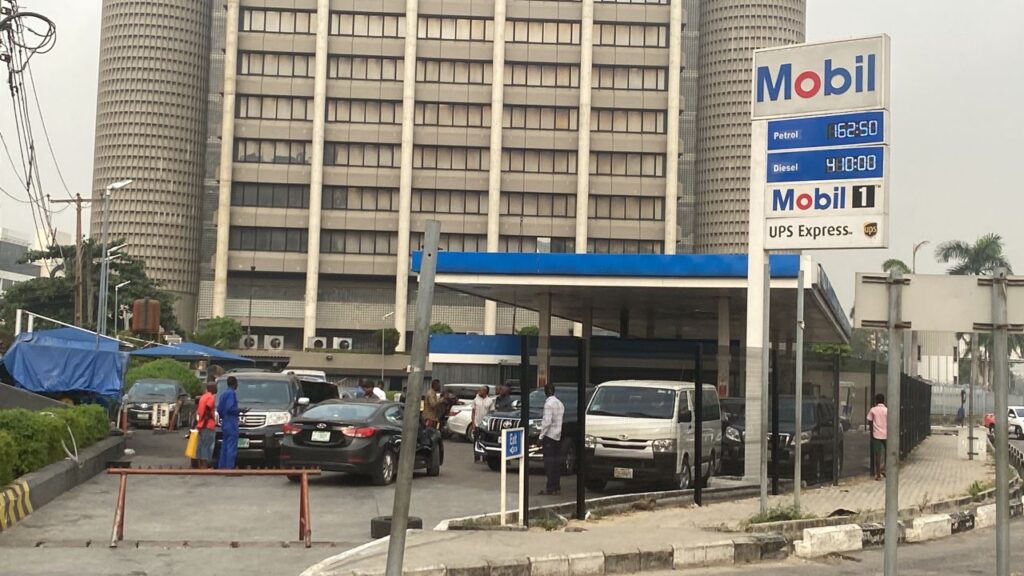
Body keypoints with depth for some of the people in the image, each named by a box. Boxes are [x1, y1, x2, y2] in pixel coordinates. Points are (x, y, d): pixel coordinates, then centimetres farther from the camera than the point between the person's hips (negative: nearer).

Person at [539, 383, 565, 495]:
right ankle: (557, 487, 12)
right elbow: (560, 420, 14)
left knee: (549, 462, -6)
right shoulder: (560, 403, 13)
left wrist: (541, 436, -13)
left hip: (549, 435, -8)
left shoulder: (548, 403, -13)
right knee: (557, 461, 9)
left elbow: (547, 422, -18)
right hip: (558, 436, 8)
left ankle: (550, 488, -7)